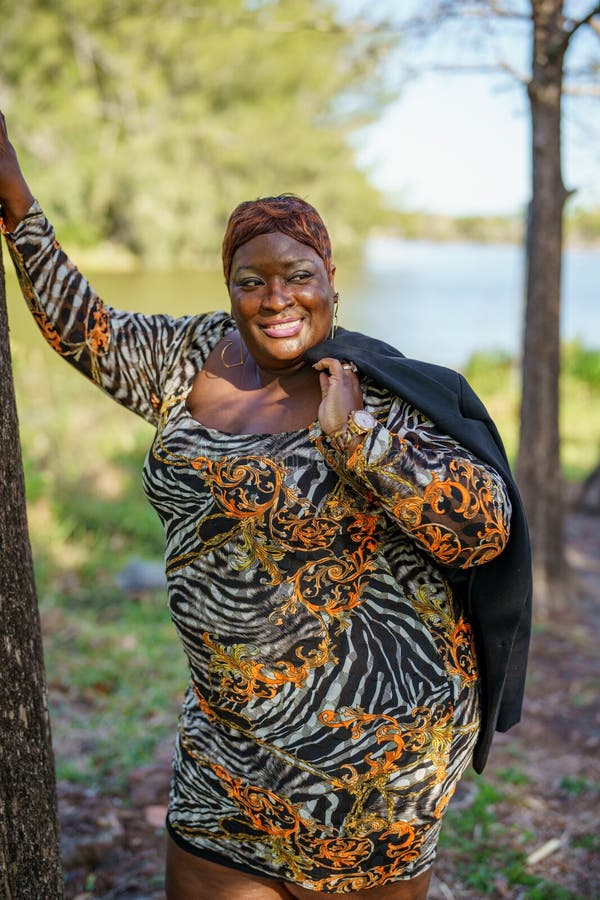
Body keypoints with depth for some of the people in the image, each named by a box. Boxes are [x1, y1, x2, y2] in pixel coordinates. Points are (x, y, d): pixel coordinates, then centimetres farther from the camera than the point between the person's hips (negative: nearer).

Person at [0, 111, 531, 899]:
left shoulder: (383, 393, -16)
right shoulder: (198, 358, 2)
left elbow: (486, 531, -23)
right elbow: (86, 331, 12)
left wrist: (356, 434, -27)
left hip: (365, 737, -6)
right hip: (231, 721, 6)